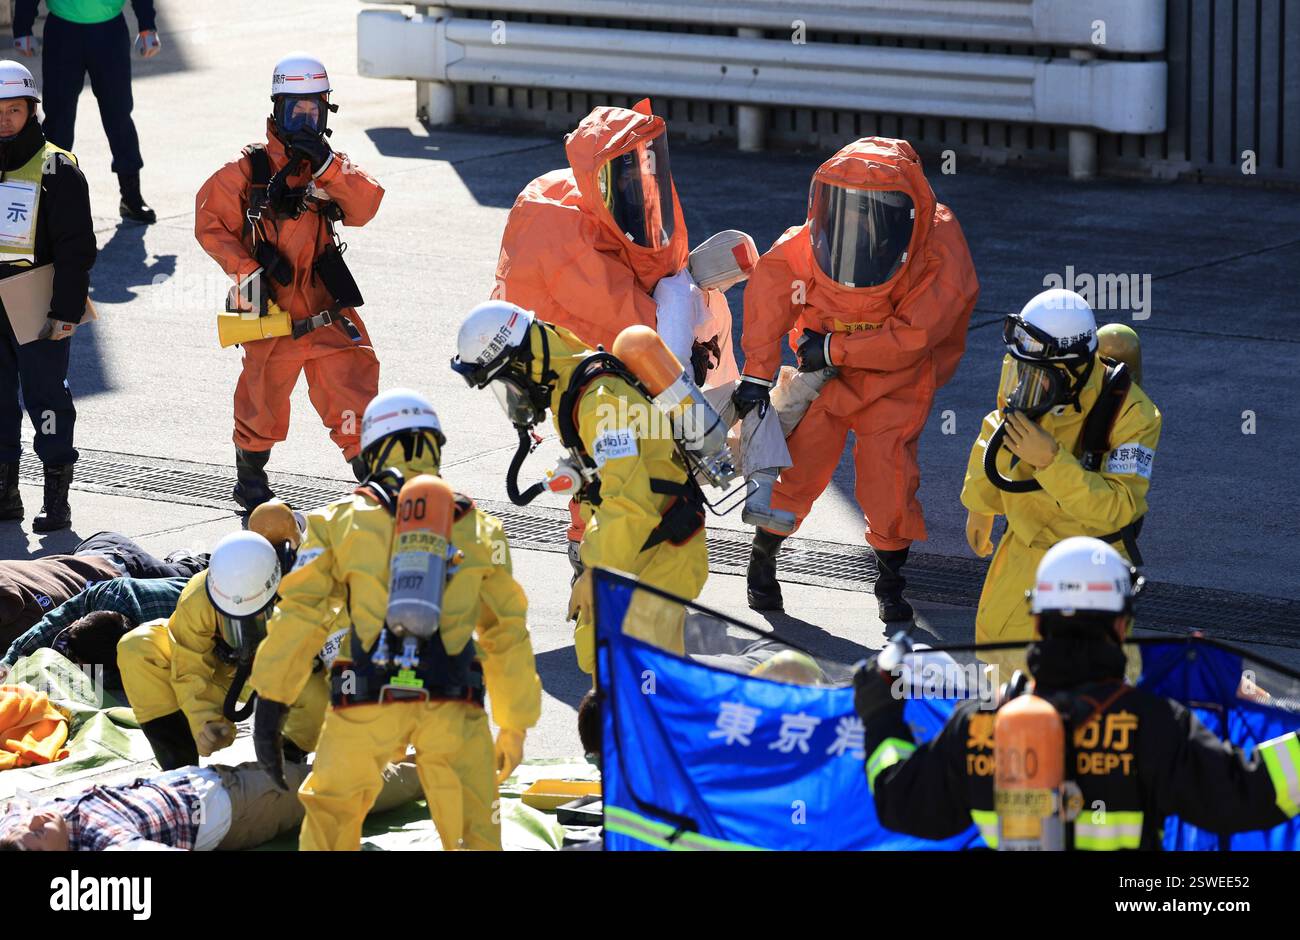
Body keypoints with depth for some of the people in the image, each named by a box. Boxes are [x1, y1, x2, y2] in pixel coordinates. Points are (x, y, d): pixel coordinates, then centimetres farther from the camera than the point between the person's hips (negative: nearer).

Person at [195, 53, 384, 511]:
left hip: (326, 303, 2)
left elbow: (364, 207, -9)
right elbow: (211, 223, -3)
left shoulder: (334, 167, 8)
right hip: (272, 308, -2)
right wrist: (246, 269, -12)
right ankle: (250, 481, 30)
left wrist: (326, 165, -20)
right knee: (263, 393, 9)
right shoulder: (249, 168, -2)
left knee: (351, 385, -5)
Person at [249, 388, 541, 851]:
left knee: (329, 812, 20)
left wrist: (270, 702, 4)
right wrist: (516, 725, 20)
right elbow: (507, 632, 13)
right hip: (453, 708, 1)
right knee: (474, 834, 8)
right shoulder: (480, 530, 13)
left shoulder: (341, 521, 8)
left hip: (364, 707, -1)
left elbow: (298, 613, 1)